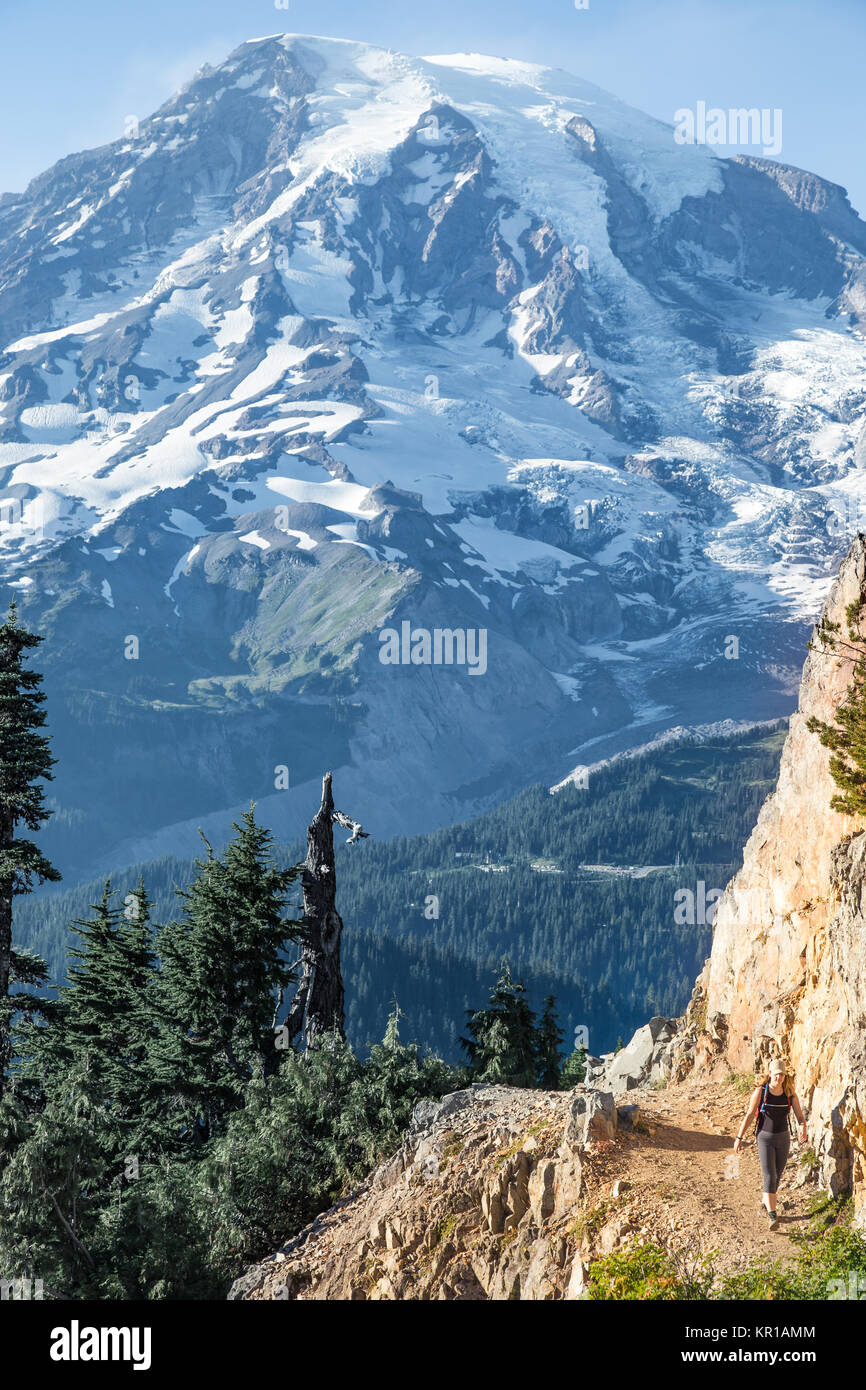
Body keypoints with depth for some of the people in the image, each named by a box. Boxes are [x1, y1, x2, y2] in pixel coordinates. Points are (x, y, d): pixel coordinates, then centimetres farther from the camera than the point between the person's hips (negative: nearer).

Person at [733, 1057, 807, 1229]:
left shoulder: (789, 1093, -4)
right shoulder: (760, 1091, -11)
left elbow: (800, 1115, -7)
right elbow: (749, 1115, -6)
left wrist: (803, 1128, -30)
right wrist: (739, 1138, -5)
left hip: (783, 1138, 3)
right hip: (765, 1138, -3)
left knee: (776, 1176, 15)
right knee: (769, 1177, -14)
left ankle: (765, 1202, 42)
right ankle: (773, 1217, -20)